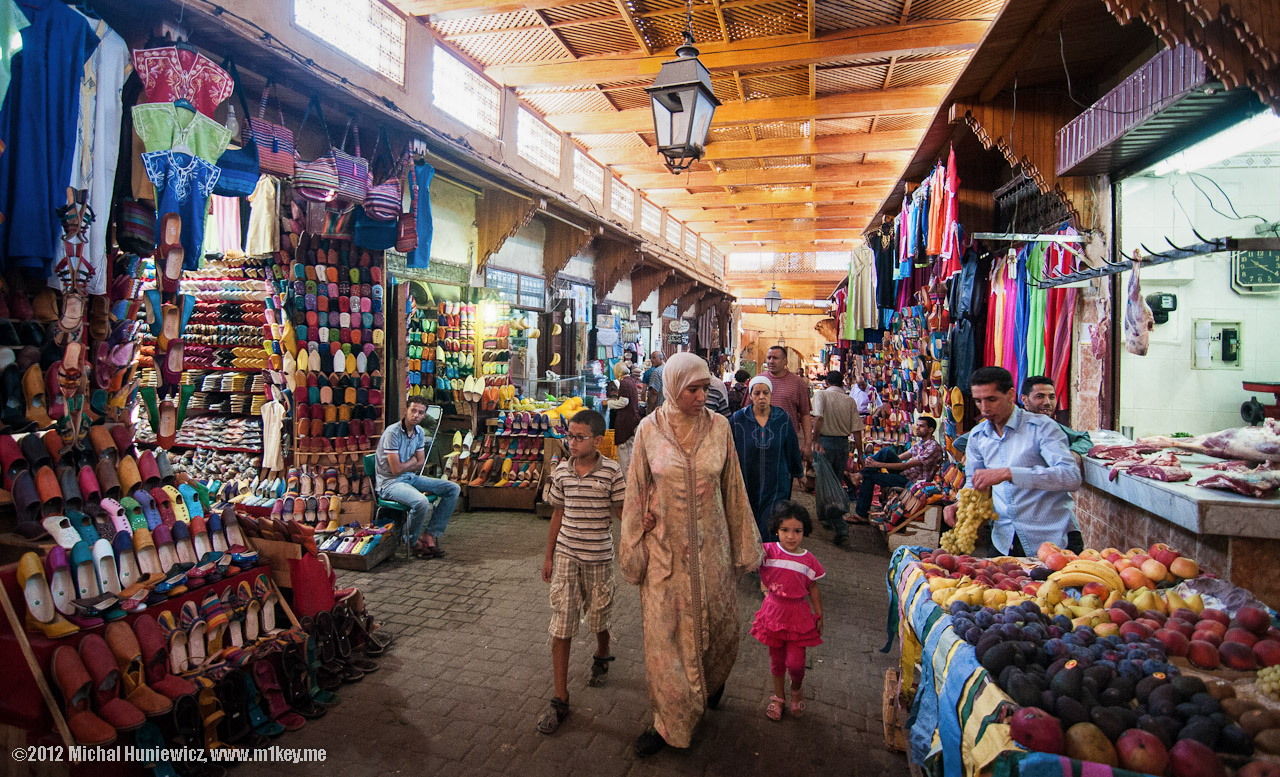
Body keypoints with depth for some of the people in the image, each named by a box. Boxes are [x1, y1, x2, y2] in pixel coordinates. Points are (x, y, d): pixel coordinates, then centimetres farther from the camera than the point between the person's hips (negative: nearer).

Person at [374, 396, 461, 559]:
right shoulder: (392, 433, -19)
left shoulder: (419, 432, 6)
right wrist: (412, 460, -2)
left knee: (453, 489, -4)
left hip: (410, 478, 8)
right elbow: (396, 469, -21)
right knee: (421, 502, -35)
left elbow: (420, 464, 9)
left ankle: (430, 534, -6)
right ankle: (412, 540, -5)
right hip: (390, 483, -8)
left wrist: (404, 466, -10)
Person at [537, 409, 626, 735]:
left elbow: (620, 511, -3)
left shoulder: (611, 471, -11)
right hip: (565, 555, 2)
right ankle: (560, 700, 12)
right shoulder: (562, 471, -1)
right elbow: (558, 514, 8)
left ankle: (601, 657, 49)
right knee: (561, 627, 1)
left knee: (597, 619, 15)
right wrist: (549, 555, 11)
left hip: (599, 557, -2)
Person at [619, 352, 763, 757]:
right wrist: (633, 551, 1)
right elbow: (636, 492, -1)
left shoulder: (718, 426, -5)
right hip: (665, 549, -1)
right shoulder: (649, 429, -9)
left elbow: (732, 488, 2)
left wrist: (743, 545, 7)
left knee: (717, 622, 18)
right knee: (665, 633, 7)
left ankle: (712, 680, 50)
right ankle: (669, 720, 27)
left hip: (710, 545, 2)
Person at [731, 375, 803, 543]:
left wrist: (798, 472, 21)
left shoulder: (783, 419, 0)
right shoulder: (738, 420, -4)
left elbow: (792, 449, 11)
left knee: (770, 533, -6)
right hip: (747, 484, 0)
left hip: (776, 486, 0)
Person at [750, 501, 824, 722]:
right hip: (773, 612, 0)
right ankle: (778, 696, 40)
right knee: (776, 659, 16)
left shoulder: (808, 560, -8)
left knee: (795, 662, 0)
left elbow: (813, 589, 4)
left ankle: (796, 690, 34)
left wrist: (819, 616, 9)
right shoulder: (768, 551, -13)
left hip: (798, 615, 0)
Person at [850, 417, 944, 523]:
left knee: (870, 475, -13)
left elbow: (906, 465, -22)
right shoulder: (919, 443, 14)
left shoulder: (934, 448, -17)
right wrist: (874, 463, -2)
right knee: (886, 451, -13)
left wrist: (879, 464, -22)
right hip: (906, 474, 8)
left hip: (913, 482, -8)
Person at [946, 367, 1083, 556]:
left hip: (1052, 539, -4)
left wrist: (1007, 473, -32)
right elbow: (973, 482, 19)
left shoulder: (1042, 427, -10)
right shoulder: (977, 435, 8)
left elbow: (1071, 477, -24)